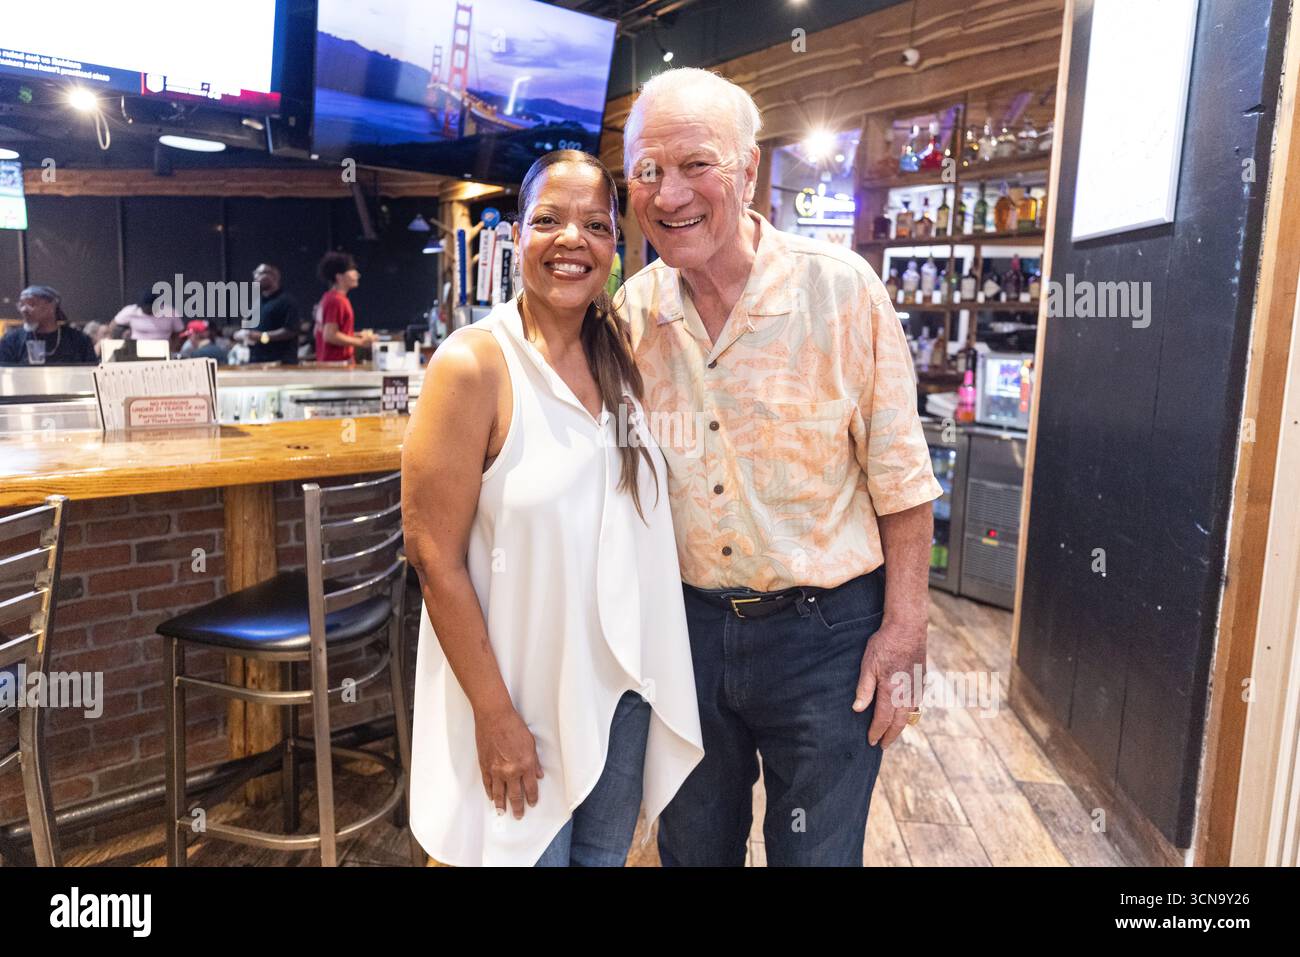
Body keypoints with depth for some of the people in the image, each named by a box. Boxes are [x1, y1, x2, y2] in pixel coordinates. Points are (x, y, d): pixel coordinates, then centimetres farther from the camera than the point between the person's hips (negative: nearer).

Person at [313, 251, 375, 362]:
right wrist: (360, 342, -15)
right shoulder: (337, 301, -16)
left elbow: (318, 332, 20)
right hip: (337, 364, -10)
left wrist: (356, 336, 16)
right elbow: (330, 336, -21)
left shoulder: (327, 298, 14)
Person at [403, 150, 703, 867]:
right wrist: (496, 715, -15)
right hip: (524, 696, -5)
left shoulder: (623, 352, 1)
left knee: (605, 855, 22)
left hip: (624, 684, 6)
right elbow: (436, 558, -16)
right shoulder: (474, 364, -17)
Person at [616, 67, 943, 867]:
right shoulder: (631, 312, -3)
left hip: (825, 630, -3)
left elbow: (901, 478, -9)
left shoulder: (842, 289, -14)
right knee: (692, 846, 22)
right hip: (685, 621, 4)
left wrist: (903, 631, -9)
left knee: (818, 851, 15)